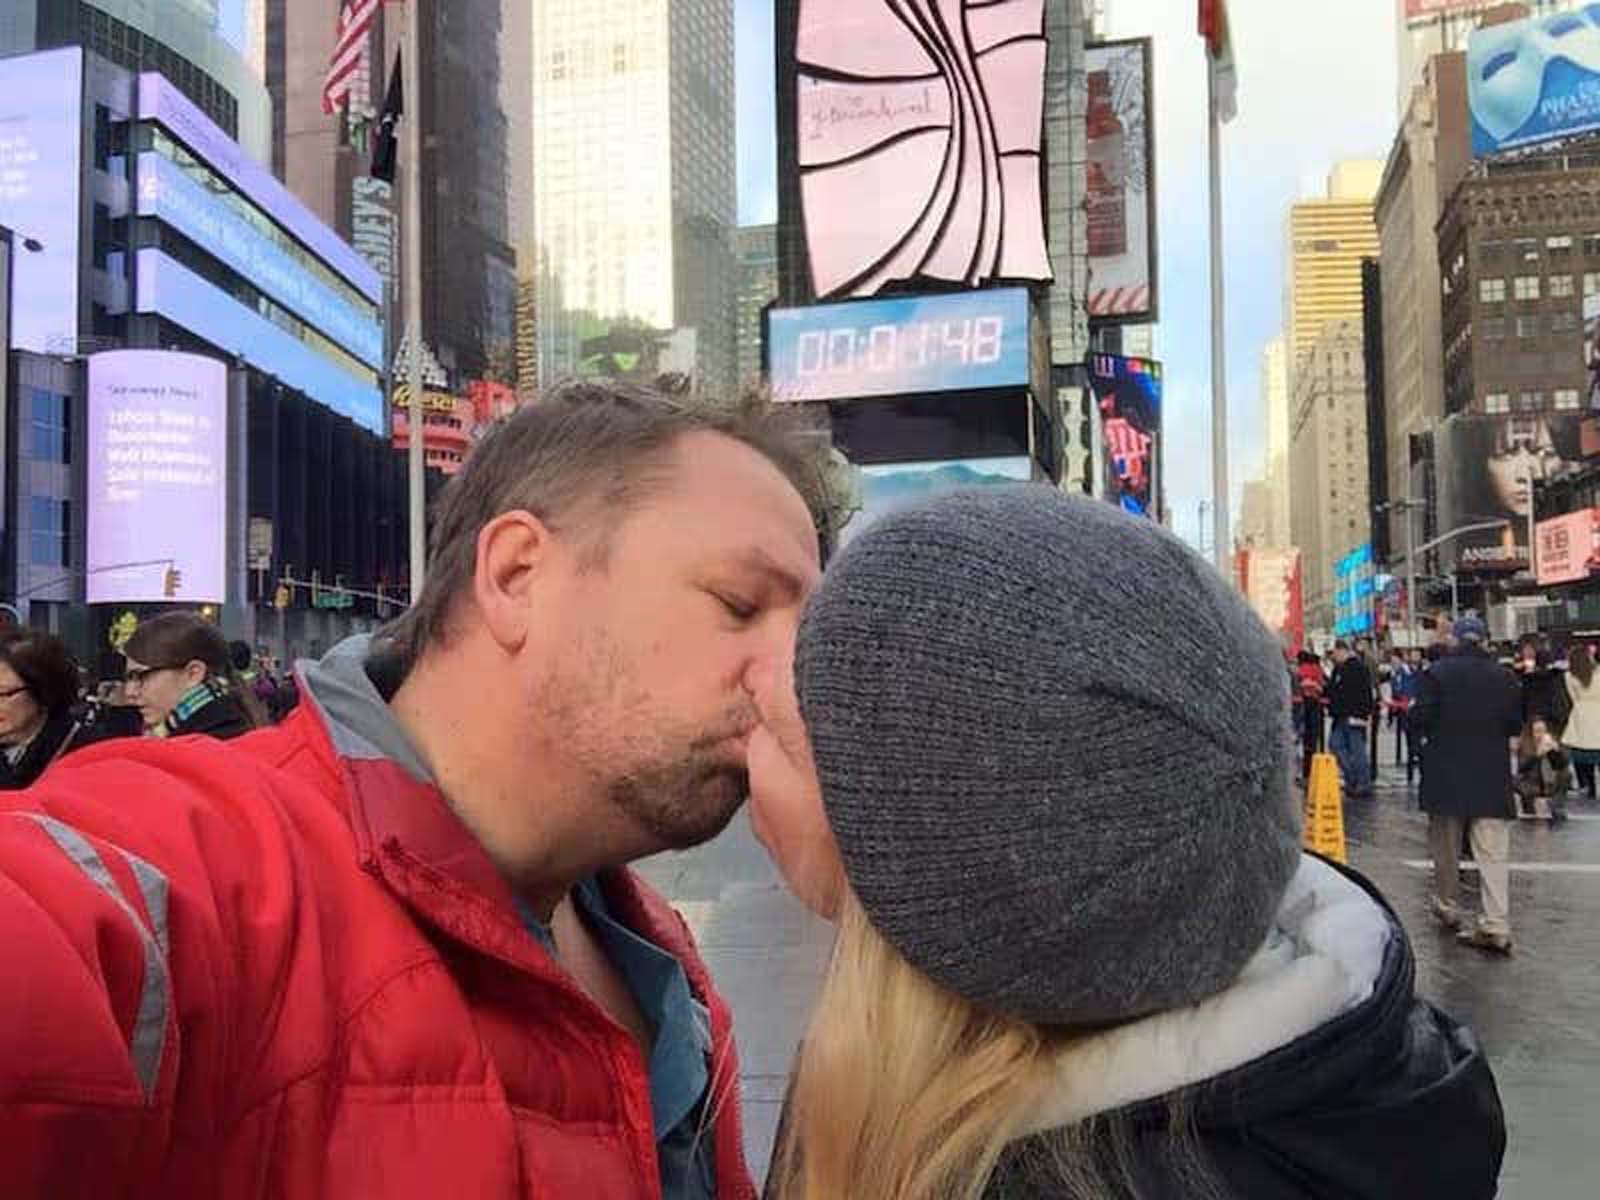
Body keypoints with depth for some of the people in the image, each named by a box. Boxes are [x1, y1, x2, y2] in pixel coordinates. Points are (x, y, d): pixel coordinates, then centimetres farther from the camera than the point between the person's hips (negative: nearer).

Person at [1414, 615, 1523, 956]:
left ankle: (1447, 908, 28)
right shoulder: (1505, 676, -1)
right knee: (1493, 853, 0)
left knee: (1447, 846, 15)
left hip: (1446, 773, -1)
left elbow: (1421, 718, -10)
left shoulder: (1438, 672, -8)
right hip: (1492, 775, 1)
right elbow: (1515, 726, 3)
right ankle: (1496, 927, -5)